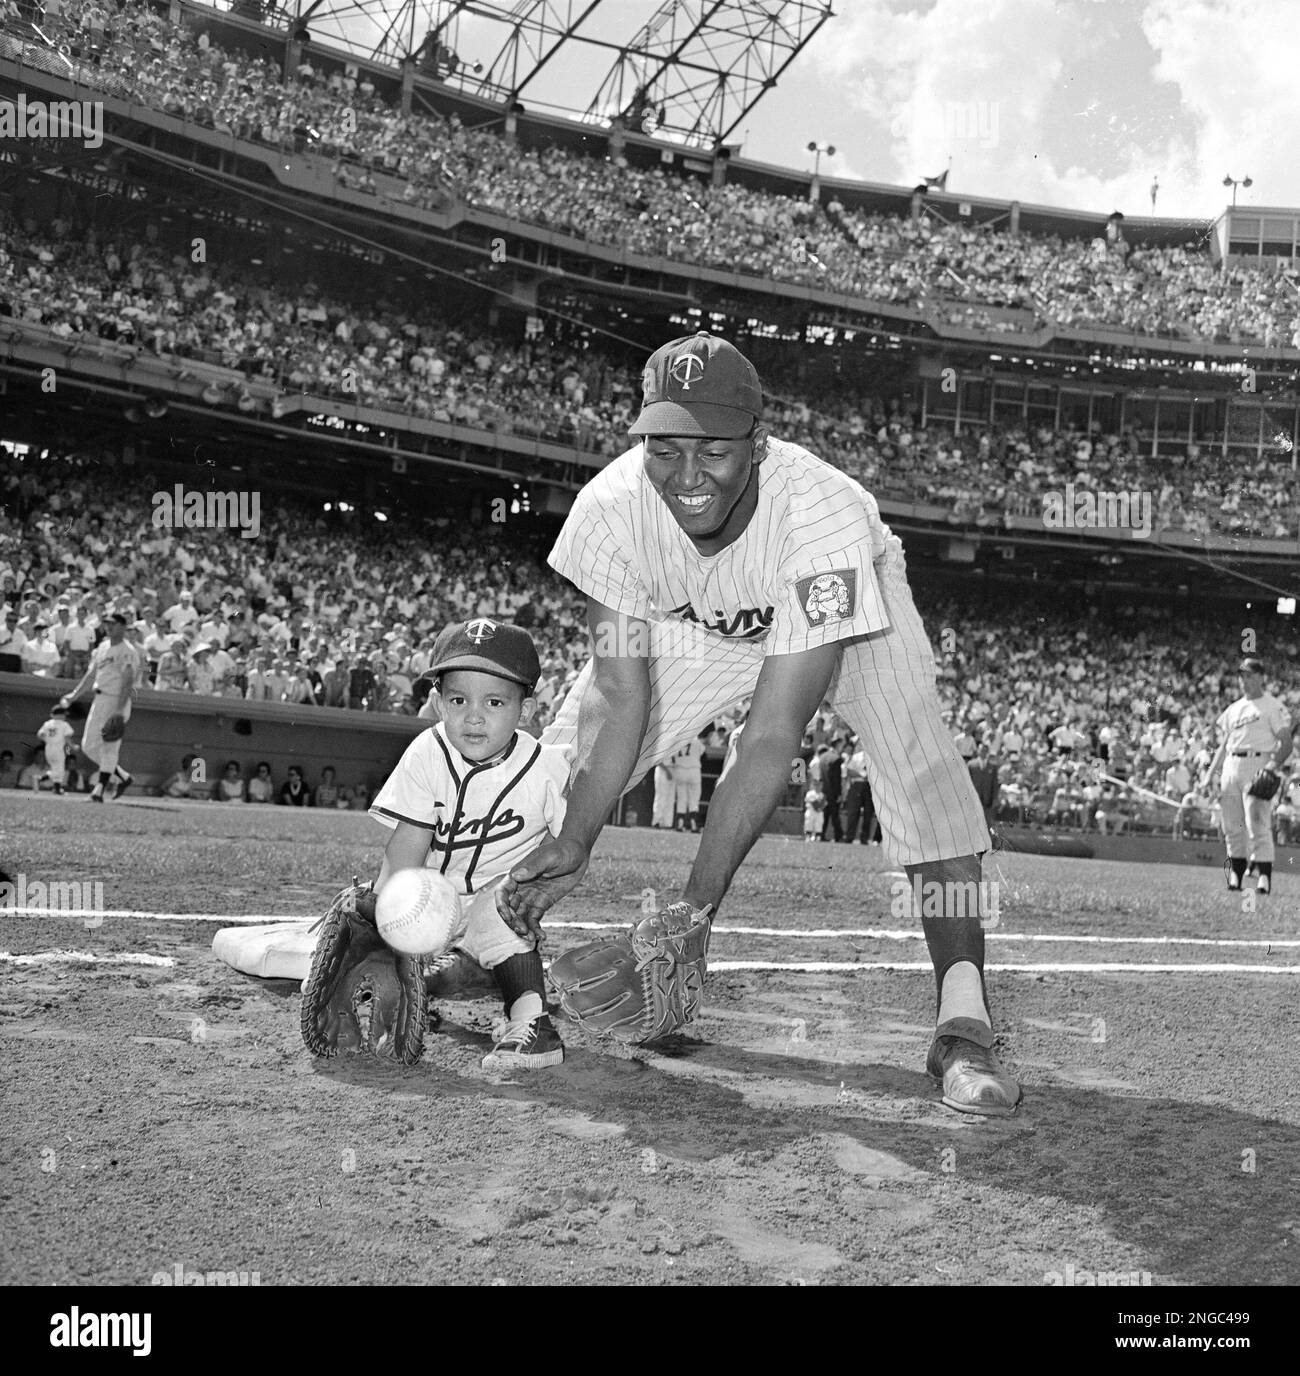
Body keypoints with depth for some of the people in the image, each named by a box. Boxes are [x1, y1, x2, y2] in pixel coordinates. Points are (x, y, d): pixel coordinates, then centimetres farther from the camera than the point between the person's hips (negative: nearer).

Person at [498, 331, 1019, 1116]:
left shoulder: (824, 515, -44)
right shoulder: (612, 506, -33)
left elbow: (775, 738, -44)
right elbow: (622, 699, -27)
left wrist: (697, 903, -47)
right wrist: (576, 846, -37)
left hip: (846, 605, -3)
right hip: (695, 628, 3)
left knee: (925, 778, -27)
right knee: (560, 757, -6)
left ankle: (964, 1025, -18)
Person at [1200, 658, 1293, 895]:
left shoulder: (1274, 707, 1)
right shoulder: (1232, 710, 21)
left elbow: (1285, 743, -6)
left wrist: (1273, 767, -21)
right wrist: (1211, 774, 14)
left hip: (1258, 766, -6)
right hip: (1231, 768, 6)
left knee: (1258, 826, -12)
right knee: (1232, 828, 6)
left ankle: (1264, 879, -12)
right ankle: (1235, 876, 12)